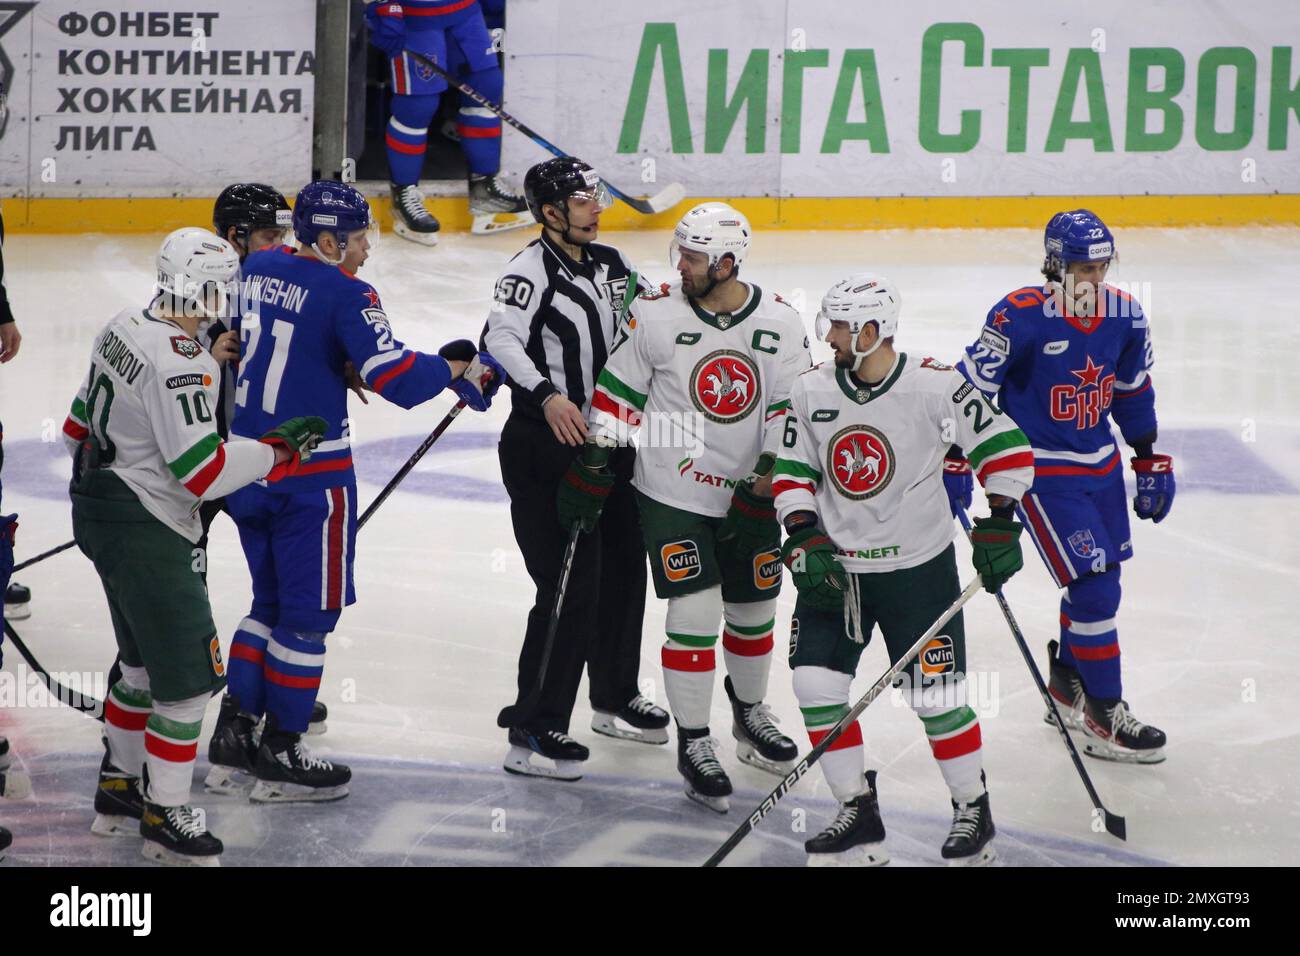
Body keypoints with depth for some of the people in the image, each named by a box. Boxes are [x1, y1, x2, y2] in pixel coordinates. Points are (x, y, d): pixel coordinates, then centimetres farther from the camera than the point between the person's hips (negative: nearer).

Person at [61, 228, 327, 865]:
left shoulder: (125, 330, 5)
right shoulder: (179, 362, -25)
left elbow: (80, 428, 16)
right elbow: (203, 472, -26)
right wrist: (280, 448, -17)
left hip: (99, 512, 10)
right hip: (143, 532, -10)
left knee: (146, 661, 23)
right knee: (188, 672, -3)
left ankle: (119, 787, 34)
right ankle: (166, 818, 4)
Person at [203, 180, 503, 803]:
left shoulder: (255, 268, 6)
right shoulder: (344, 294, -16)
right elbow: (394, 376, -22)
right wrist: (456, 367, -5)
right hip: (309, 469, -8)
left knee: (271, 599, 20)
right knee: (310, 610, 4)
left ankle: (232, 739, 21)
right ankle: (279, 757, 10)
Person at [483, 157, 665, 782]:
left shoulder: (611, 266, 10)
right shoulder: (530, 272, -15)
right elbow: (501, 338, -29)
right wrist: (544, 394, -40)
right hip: (543, 449, -8)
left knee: (624, 571, 17)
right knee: (571, 588, -12)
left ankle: (616, 699, 38)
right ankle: (532, 734, -5)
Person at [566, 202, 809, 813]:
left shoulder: (780, 325, -6)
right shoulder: (656, 315, -10)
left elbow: (793, 411, -3)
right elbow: (616, 394, -1)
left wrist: (770, 481, -11)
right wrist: (592, 465, -3)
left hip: (747, 496, 3)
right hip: (672, 493, -3)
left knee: (753, 612, 15)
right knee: (695, 613, -9)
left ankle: (750, 715, 40)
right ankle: (693, 744, 4)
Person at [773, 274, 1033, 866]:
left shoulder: (937, 387, -15)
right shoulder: (811, 393, -2)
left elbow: (1004, 446, -6)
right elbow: (792, 472, 7)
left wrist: (998, 526, -10)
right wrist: (805, 540, -5)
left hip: (919, 567, -4)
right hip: (835, 567, 4)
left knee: (934, 696, -3)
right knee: (816, 683, -4)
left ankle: (973, 809, 19)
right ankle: (858, 816, 8)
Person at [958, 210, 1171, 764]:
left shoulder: (1124, 315, -1)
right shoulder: (1020, 317, -20)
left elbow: (1134, 393, 13)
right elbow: (971, 387, -14)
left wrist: (1151, 463, 16)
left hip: (1100, 464, 7)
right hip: (1042, 471, -7)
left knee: (1098, 580, 14)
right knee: (1094, 586, -11)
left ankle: (1067, 689, 35)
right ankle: (1104, 717, -2)